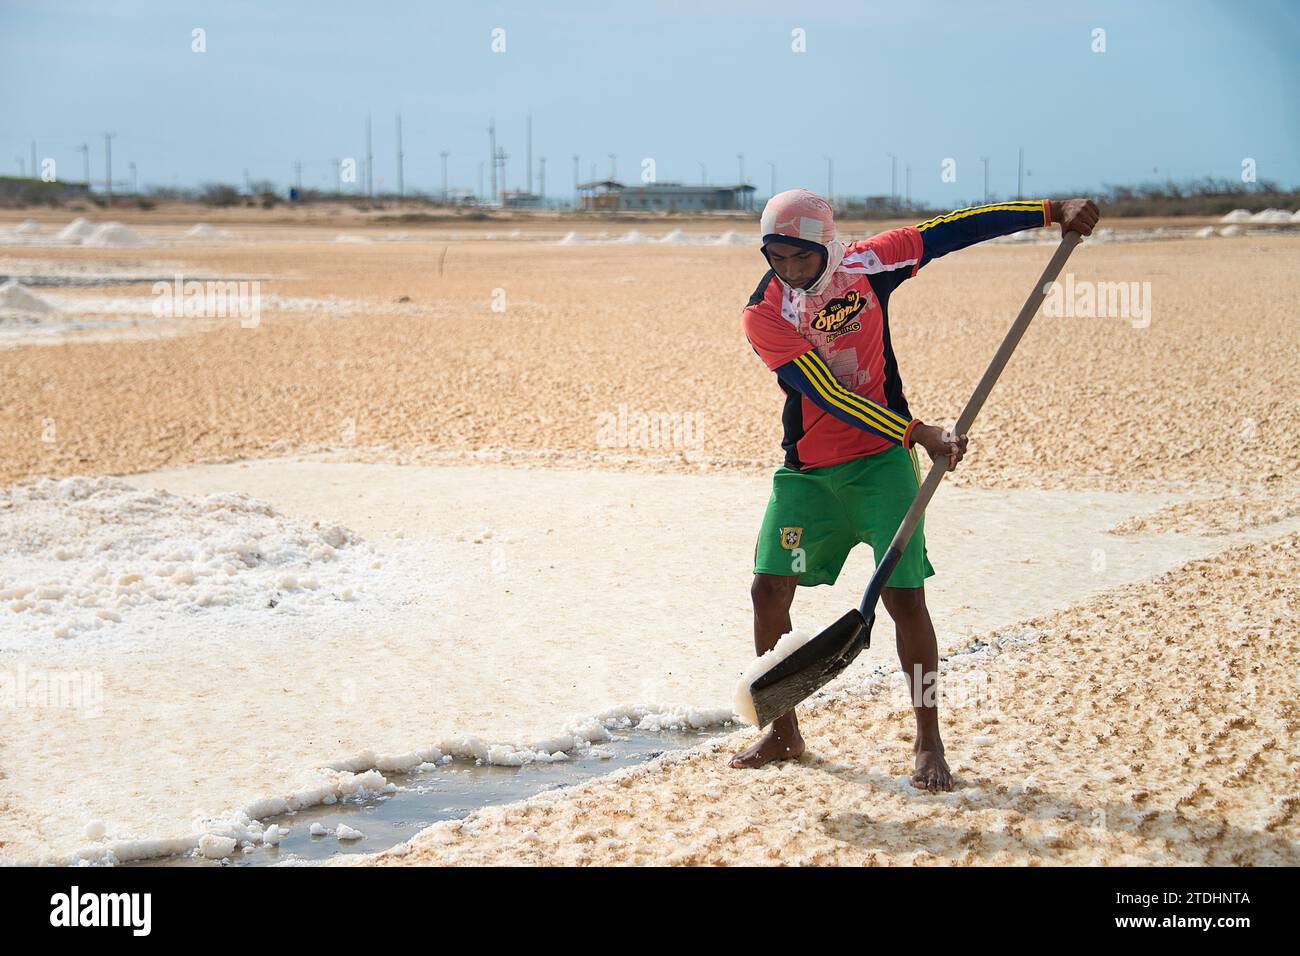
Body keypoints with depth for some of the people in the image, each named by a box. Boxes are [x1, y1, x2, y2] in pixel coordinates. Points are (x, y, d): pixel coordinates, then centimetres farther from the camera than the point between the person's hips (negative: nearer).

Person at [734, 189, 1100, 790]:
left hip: (881, 462, -1)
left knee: (904, 595, -9)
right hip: (806, 470, 1)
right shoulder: (763, 315, -13)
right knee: (770, 590, -2)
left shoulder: (866, 266, -8)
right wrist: (920, 435, -29)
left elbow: (953, 231, -1)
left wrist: (1053, 211, -4)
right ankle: (783, 732, 18)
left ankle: (929, 742, 4)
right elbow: (829, 396, -21)